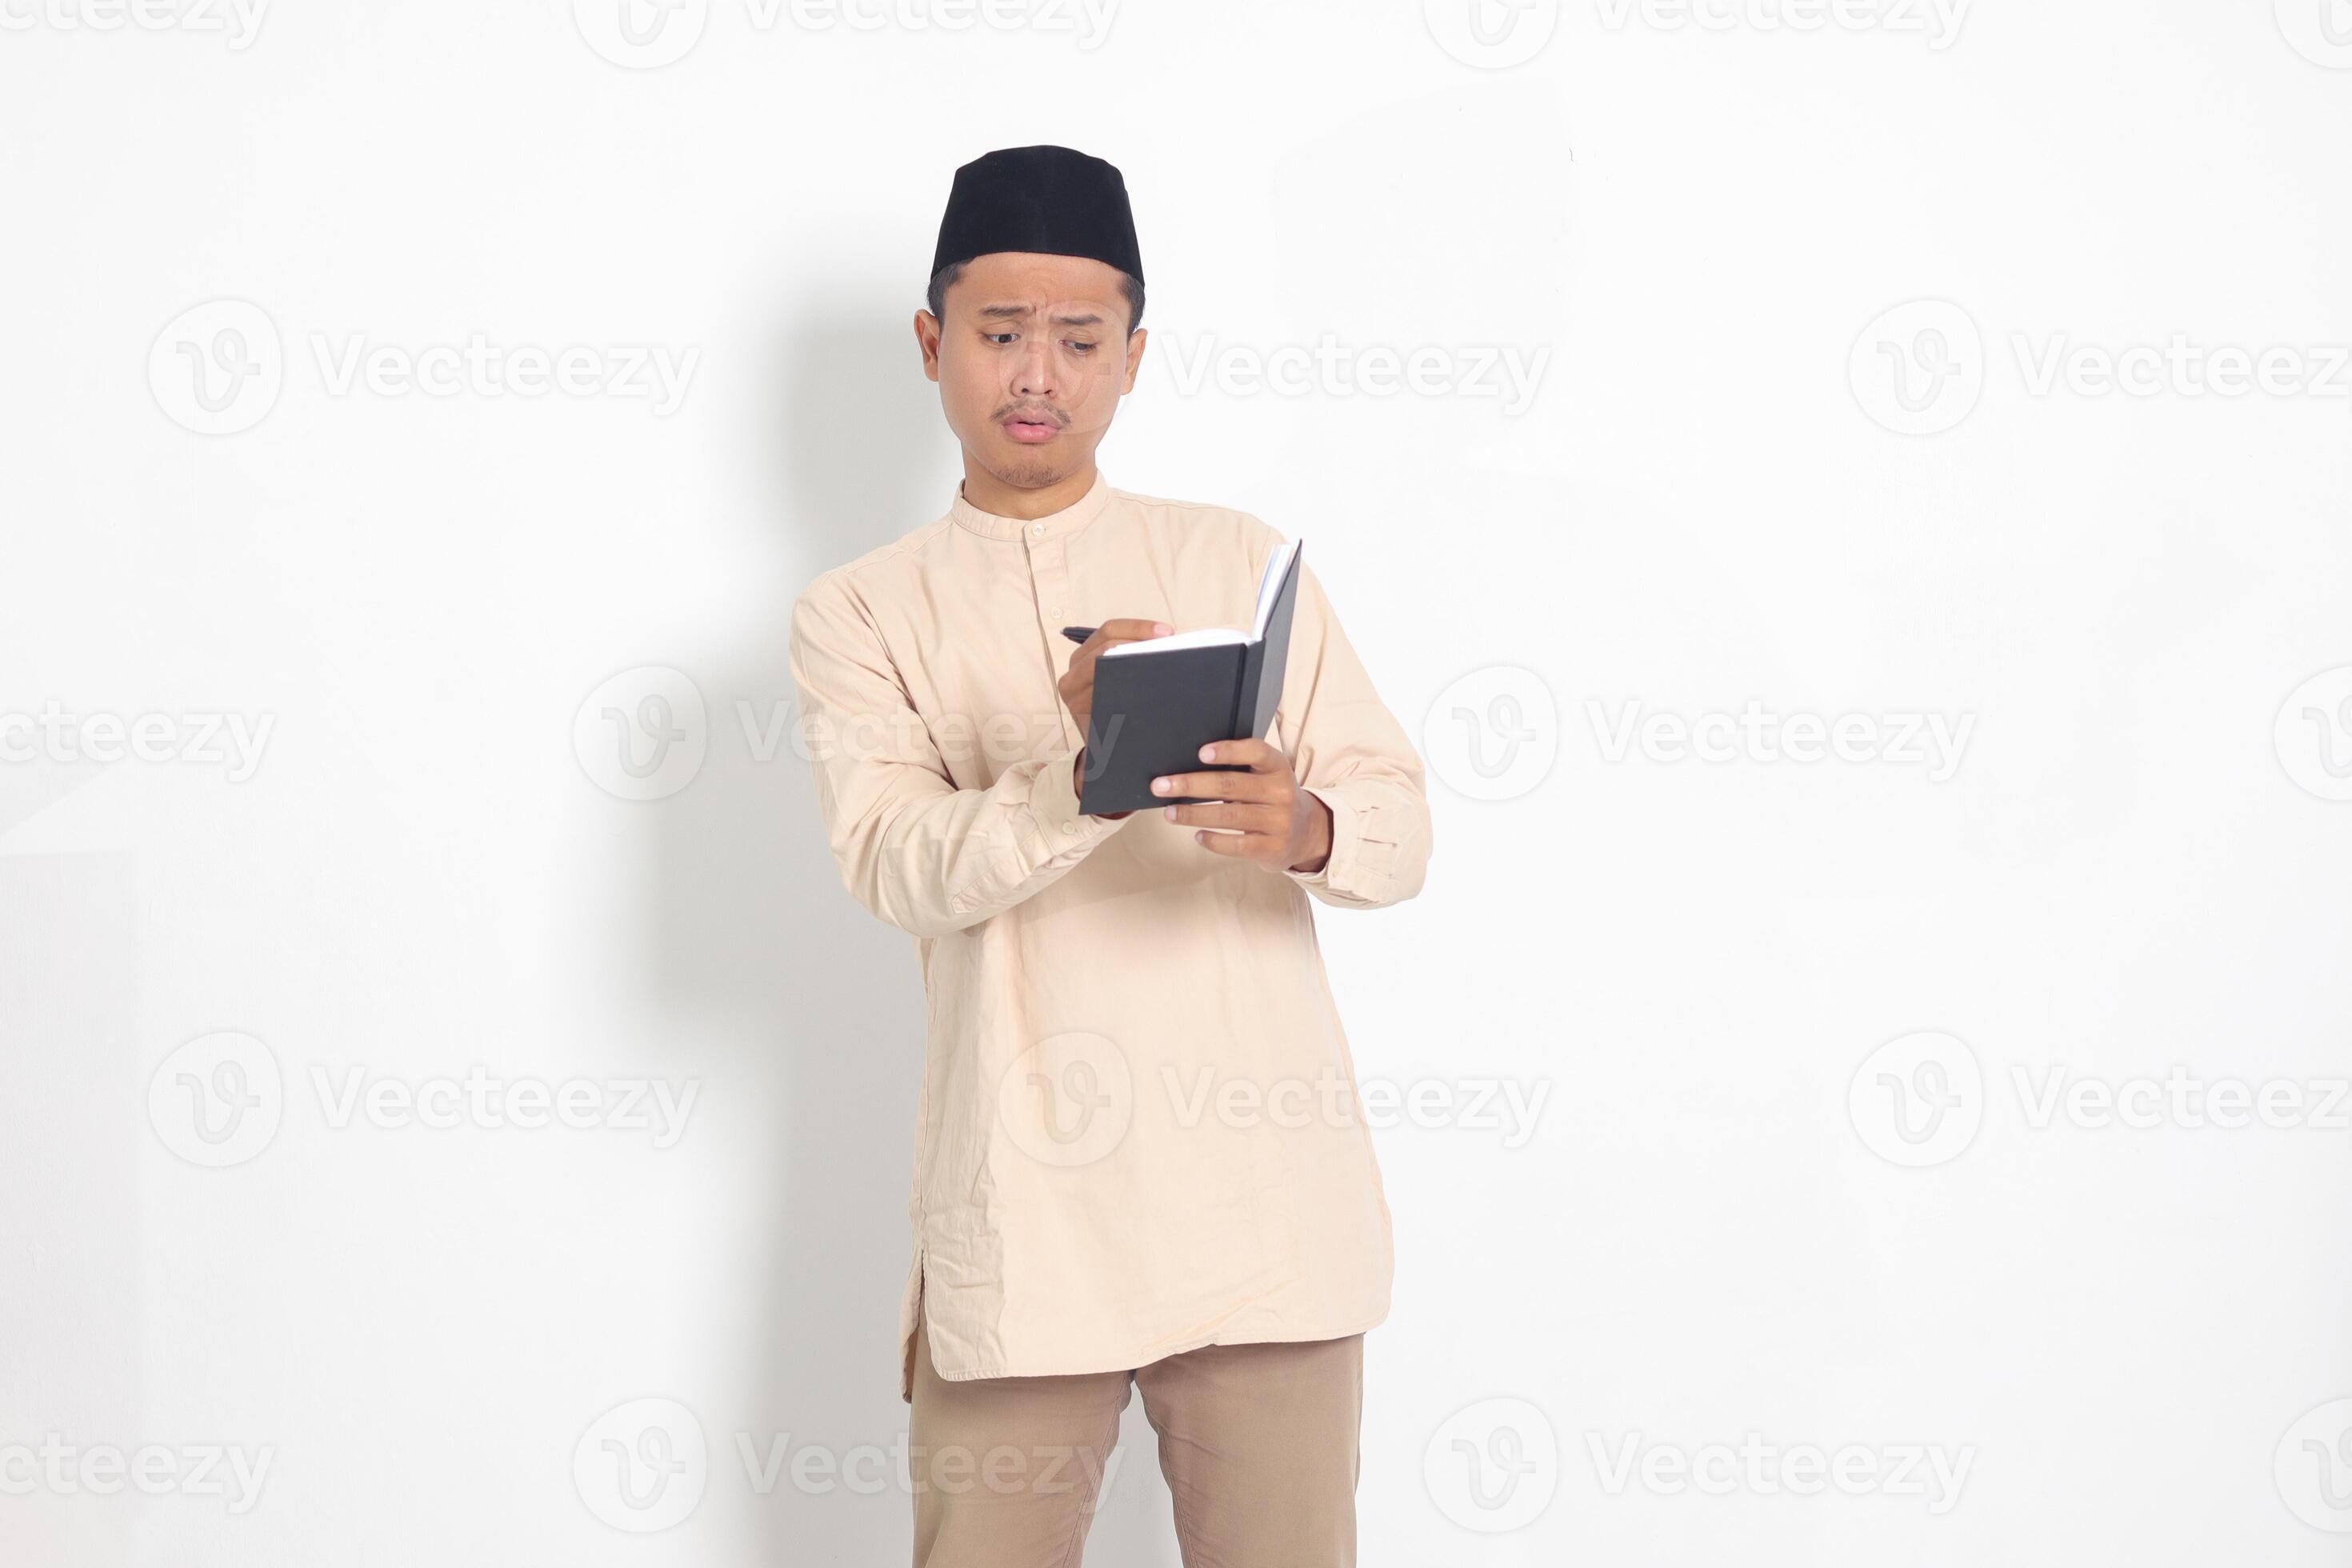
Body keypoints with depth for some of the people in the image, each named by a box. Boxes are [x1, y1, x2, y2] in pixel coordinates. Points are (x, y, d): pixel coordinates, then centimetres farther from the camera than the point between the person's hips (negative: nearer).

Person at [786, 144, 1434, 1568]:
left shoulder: (1241, 560, 12)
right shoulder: (862, 613, 8)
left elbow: (1403, 827, 4)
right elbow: (902, 868, -9)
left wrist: (1306, 828, -20)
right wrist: (1083, 772, -28)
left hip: (1263, 1199, 1)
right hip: (1021, 1222, -1)